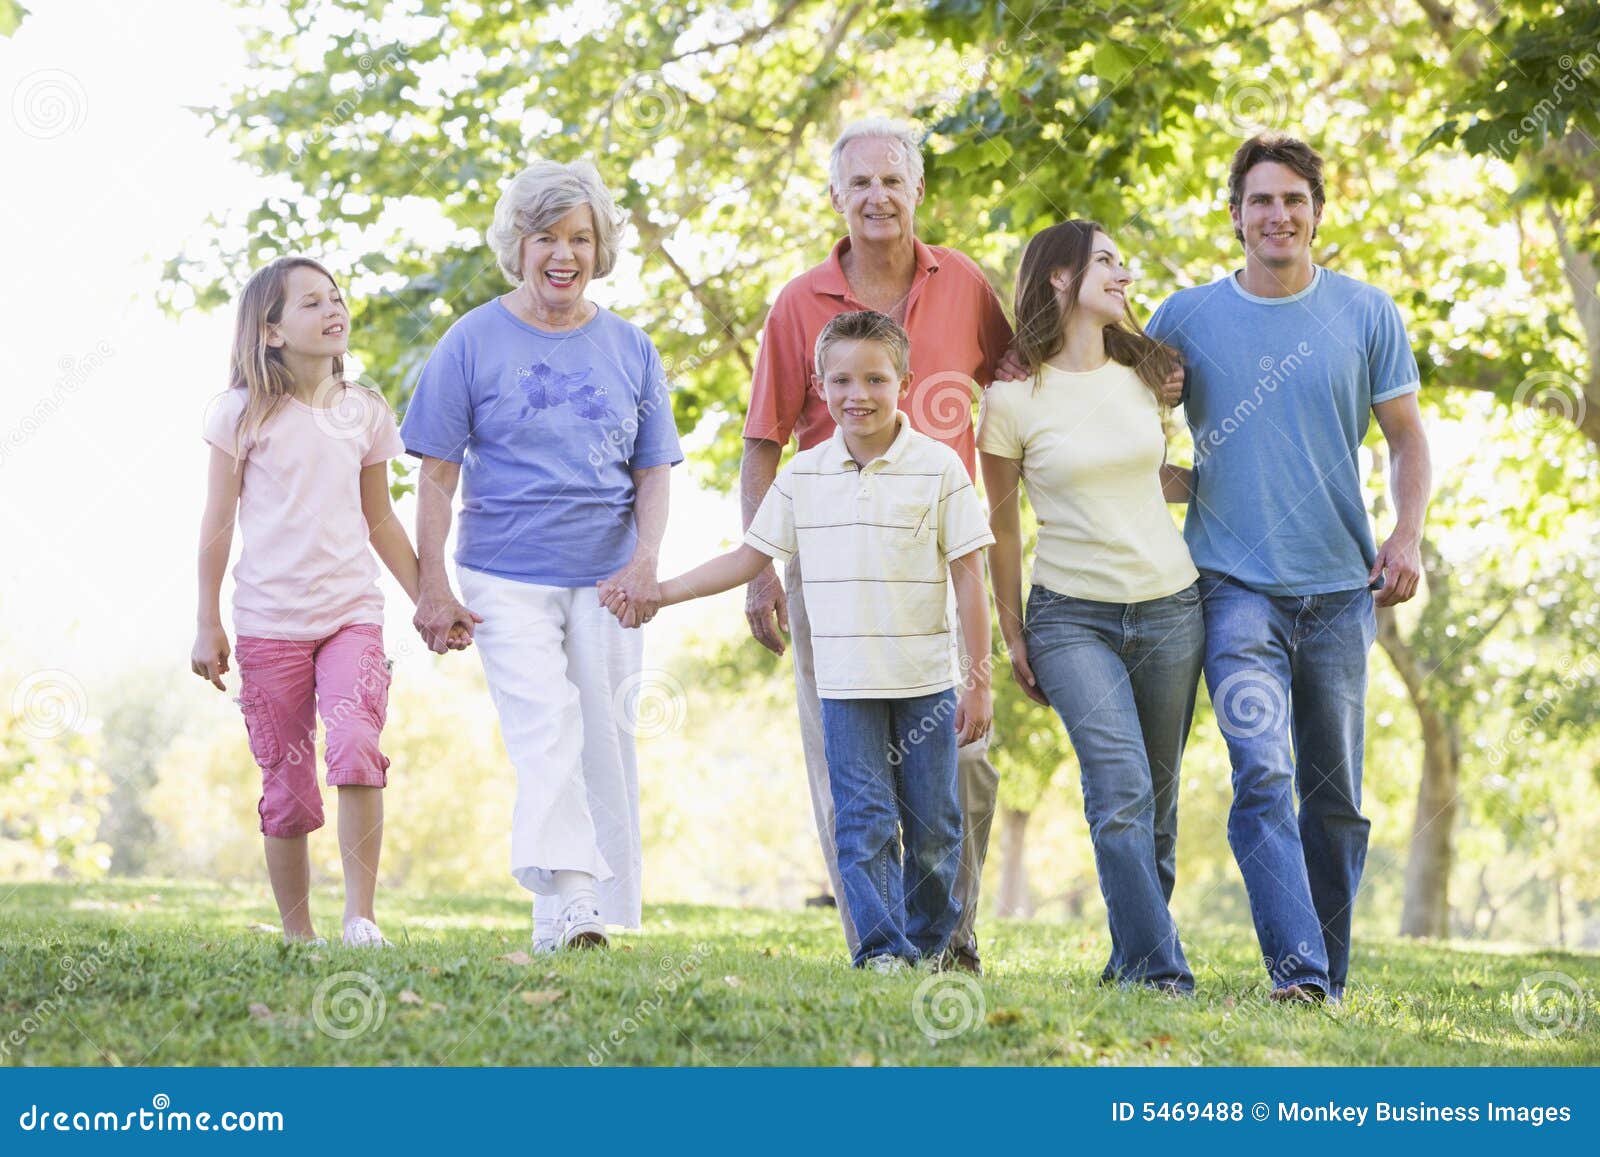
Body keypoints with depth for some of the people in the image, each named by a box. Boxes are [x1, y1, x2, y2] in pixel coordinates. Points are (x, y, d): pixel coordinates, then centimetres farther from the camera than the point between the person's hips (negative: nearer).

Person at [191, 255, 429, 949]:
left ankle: (360, 914, -15)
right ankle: (297, 932, 14)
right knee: (287, 786, 1)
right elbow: (217, 523, 2)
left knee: (356, 748, -22)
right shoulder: (244, 412, 0)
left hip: (352, 612, 2)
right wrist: (208, 624, -1)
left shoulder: (365, 412, 10)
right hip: (269, 622, -2)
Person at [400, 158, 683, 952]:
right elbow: (437, 476, 1)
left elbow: (653, 471, 10)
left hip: (606, 580, 3)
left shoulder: (629, 349, 9)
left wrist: (645, 561, -6)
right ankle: (564, 901, -25)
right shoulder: (472, 342, 1)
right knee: (545, 734, -16)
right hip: (506, 579, -3)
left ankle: (601, 909, 14)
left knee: (602, 739, 6)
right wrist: (433, 588, -5)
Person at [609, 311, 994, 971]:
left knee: (932, 825, 7)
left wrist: (979, 680, -3)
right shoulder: (803, 476, 5)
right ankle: (881, 949, 3)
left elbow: (969, 578, -2)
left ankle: (933, 940, 26)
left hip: (926, 684, -2)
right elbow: (750, 557, 12)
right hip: (845, 685, 2)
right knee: (863, 821, -3)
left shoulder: (938, 468, -4)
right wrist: (655, 593, 8)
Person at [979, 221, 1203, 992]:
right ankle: (1159, 970, -14)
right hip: (1072, 615, -4)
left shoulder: (1140, 377, 8)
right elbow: (1001, 524, 3)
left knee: (1155, 800, 7)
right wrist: (1012, 635, 4)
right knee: (1121, 792, -17)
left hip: (1170, 607, 4)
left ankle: (1134, 958, 19)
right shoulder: (1013, 399, -5)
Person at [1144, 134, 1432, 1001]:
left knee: (1335, 794, 8)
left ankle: (1328, 973, 20)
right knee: (1263, 775, -18)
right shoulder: (1186, 318, 2)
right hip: (1235, 583, -2)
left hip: (1339, 587, 2)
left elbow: (1407, 438, 11)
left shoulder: (1366, 314, 5)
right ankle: (1295, 969, -21)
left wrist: (1408, 533, -4)